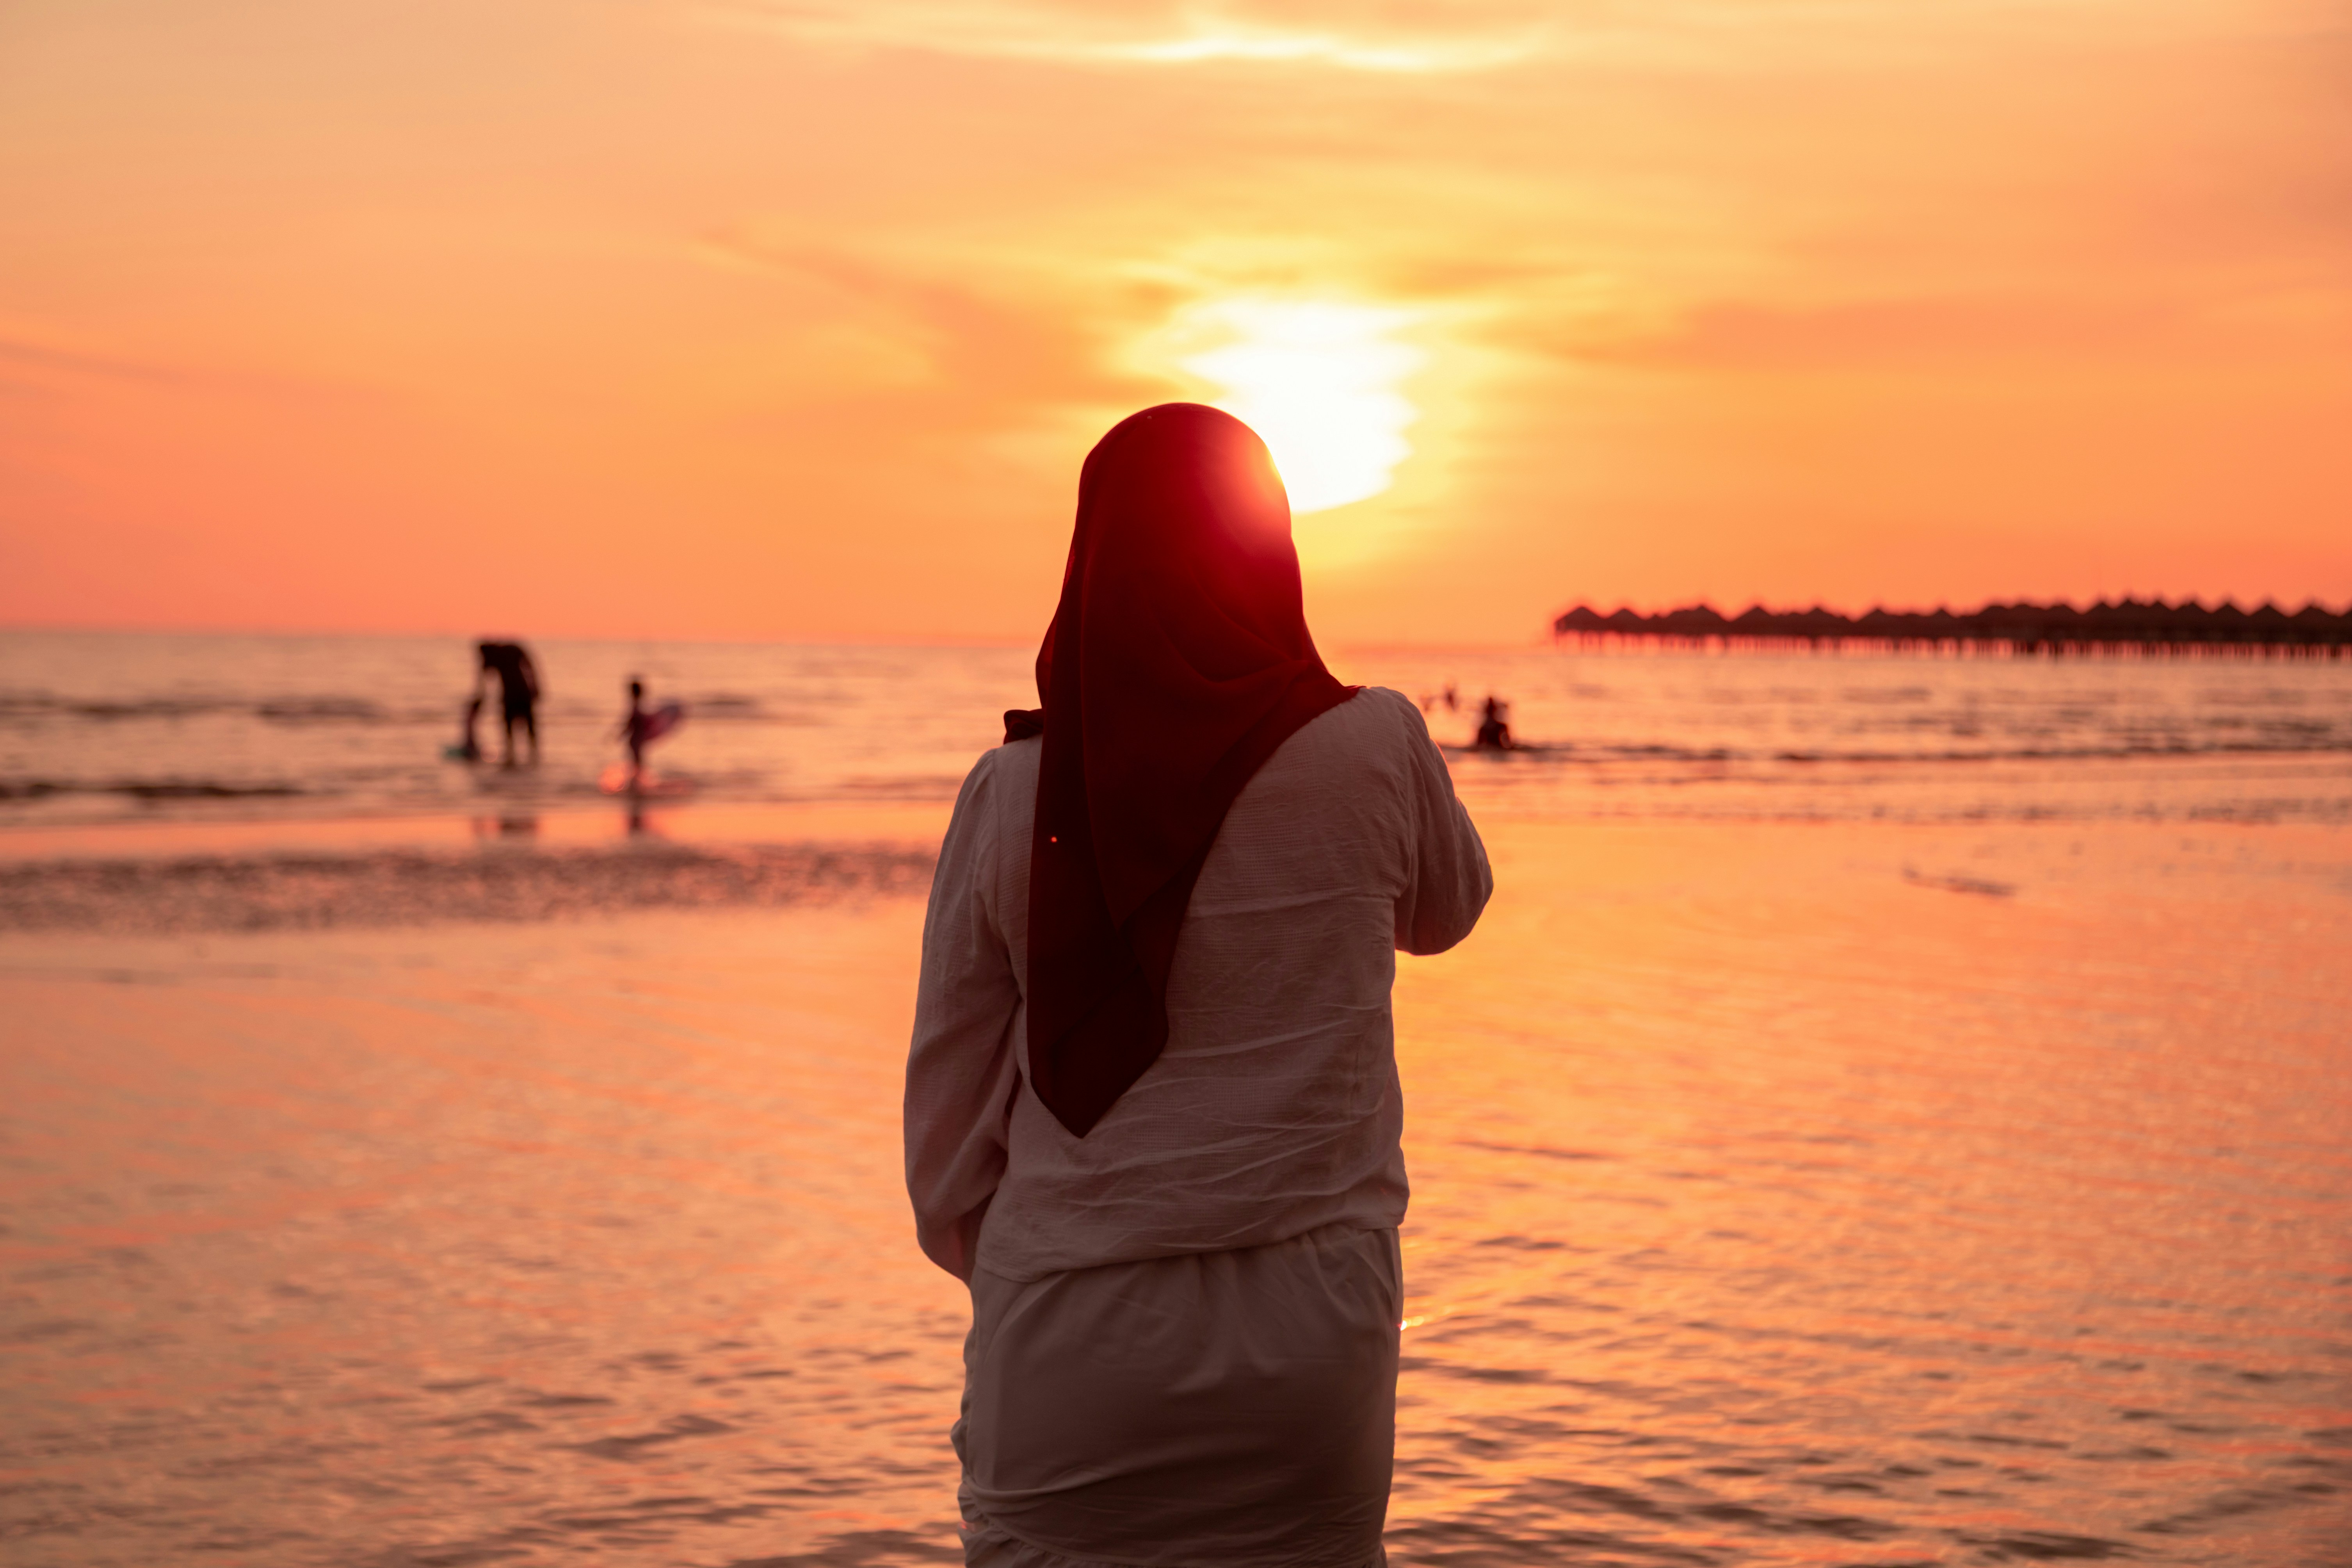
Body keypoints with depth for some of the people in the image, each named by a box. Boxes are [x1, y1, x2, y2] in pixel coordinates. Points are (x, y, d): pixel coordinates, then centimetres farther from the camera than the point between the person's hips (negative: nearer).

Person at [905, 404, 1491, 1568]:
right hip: (1304, 1329, 0)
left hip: (1066, 1340, 0)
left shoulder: (1013, 793, -5)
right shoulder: (1375, 749, -6)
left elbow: (950, 1089, 3)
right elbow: (1444, 911, 16)